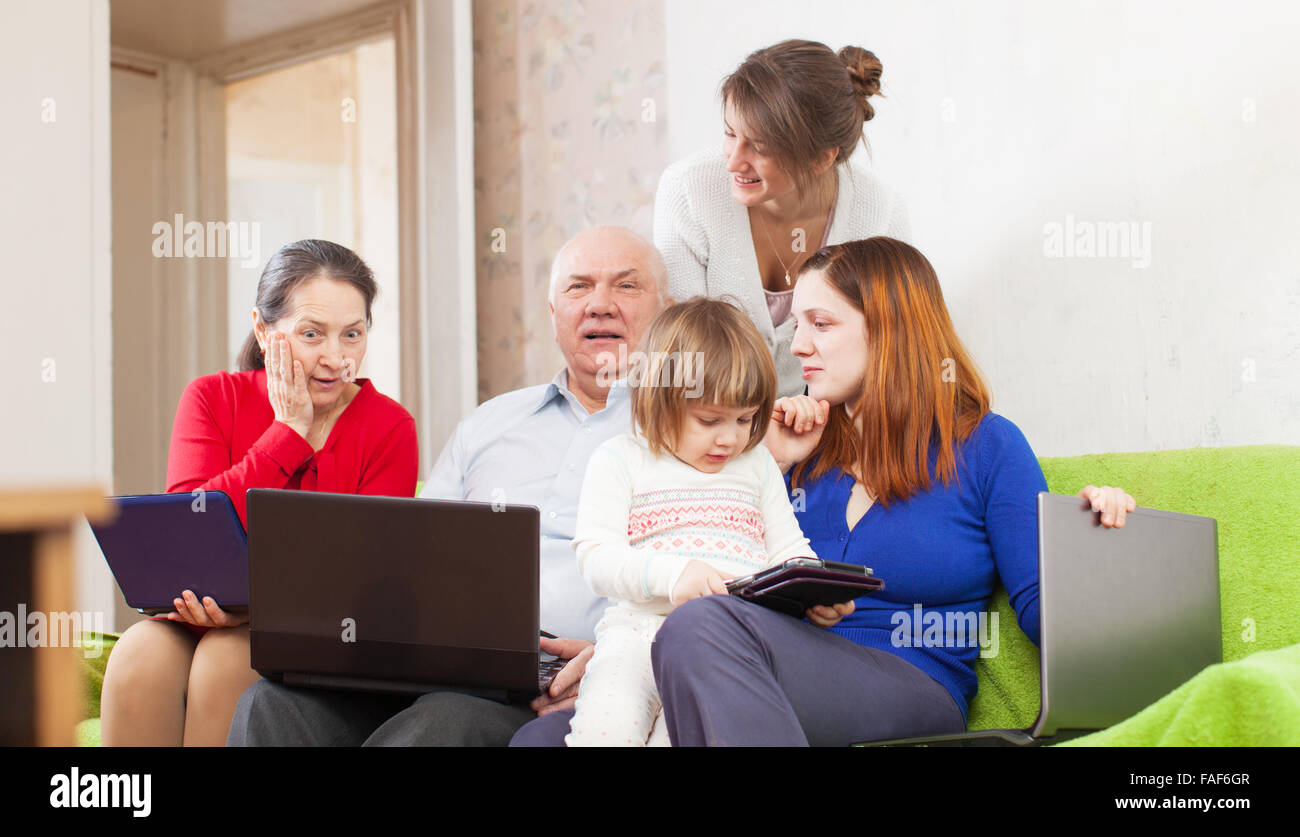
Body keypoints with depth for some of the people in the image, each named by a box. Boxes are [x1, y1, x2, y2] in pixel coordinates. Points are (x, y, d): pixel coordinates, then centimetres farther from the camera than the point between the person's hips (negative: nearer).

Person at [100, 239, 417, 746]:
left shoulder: (389, 428, -3)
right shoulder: (213, 398, 4)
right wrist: (290, 432, -12)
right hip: (201, 615, 2)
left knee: (228, 653, -32)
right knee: (141, 653, -29)